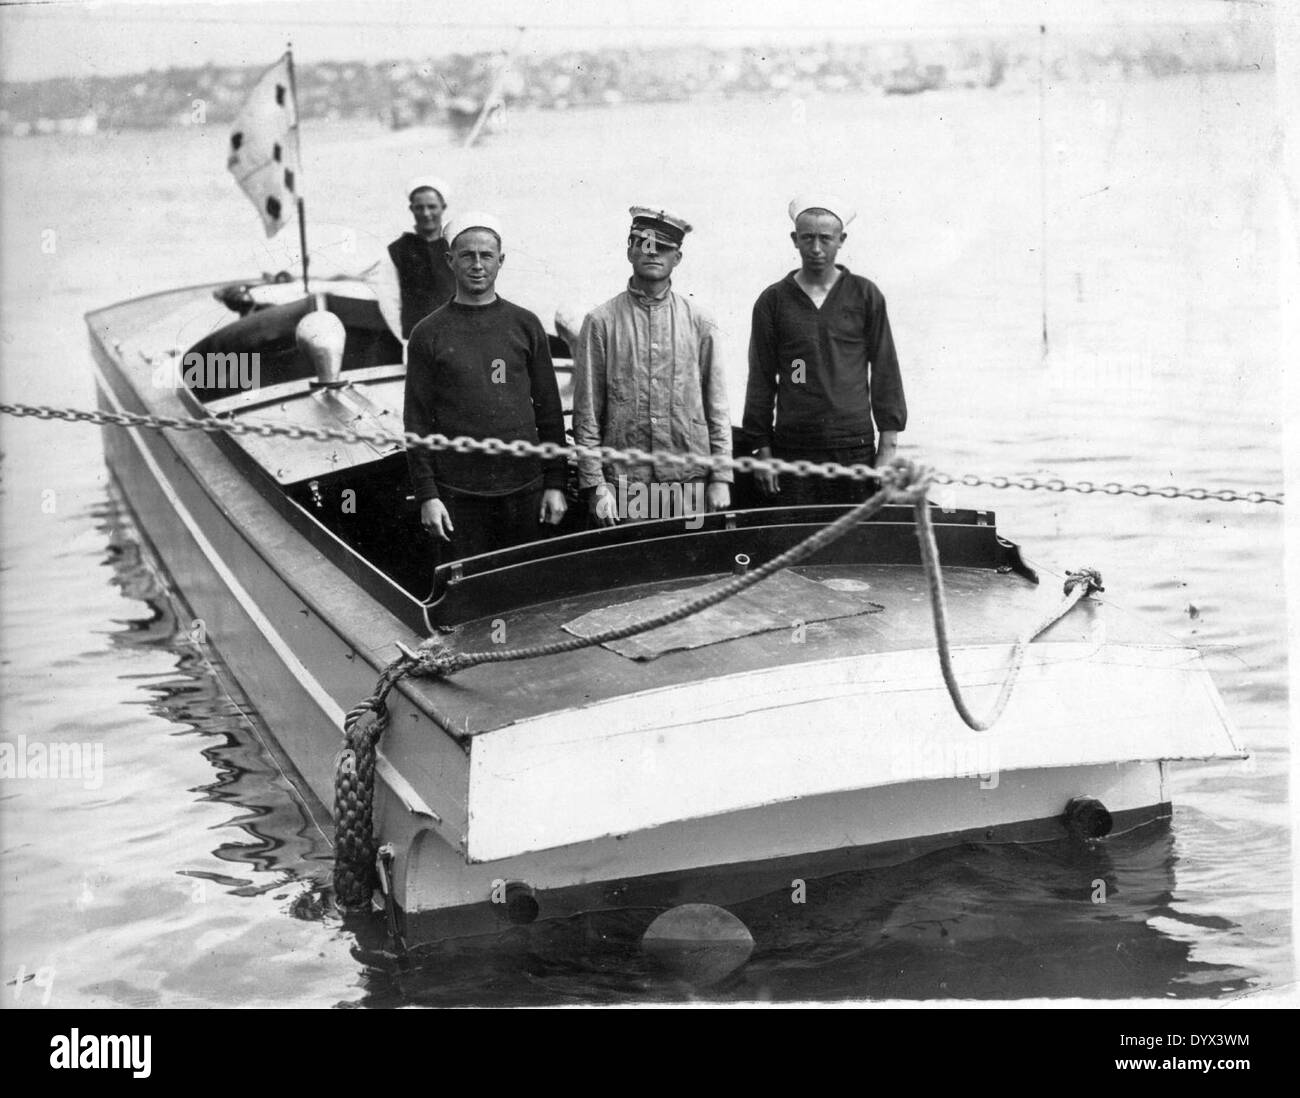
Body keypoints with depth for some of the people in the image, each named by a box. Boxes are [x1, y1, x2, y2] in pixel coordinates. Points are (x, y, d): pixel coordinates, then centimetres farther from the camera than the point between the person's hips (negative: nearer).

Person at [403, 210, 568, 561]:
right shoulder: (429, 334, 2)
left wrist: (555, 483, 4)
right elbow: (417, 420, 2)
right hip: (457, 493, -1)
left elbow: (549, 409, 9)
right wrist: (427, 495, -5)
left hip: (523, 489, 2)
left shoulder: (525, 325, 7)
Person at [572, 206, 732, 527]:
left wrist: (720, 478, 2)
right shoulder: (601, 322, 2)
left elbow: (717, 408, 9)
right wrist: (594, 485, -5)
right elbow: (586, 414, 1)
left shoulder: (700, 323, 7)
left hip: (690, 483, 2)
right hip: (623, 484, -1)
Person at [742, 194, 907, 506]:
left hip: (855, 447, 0)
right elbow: (761, 380, 8)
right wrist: (762, 449, 3)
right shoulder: (773, 301, 6)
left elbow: (885, 371, 6)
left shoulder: (865, 295, 6)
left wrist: (889, 445, 0)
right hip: (792, 450, 0)